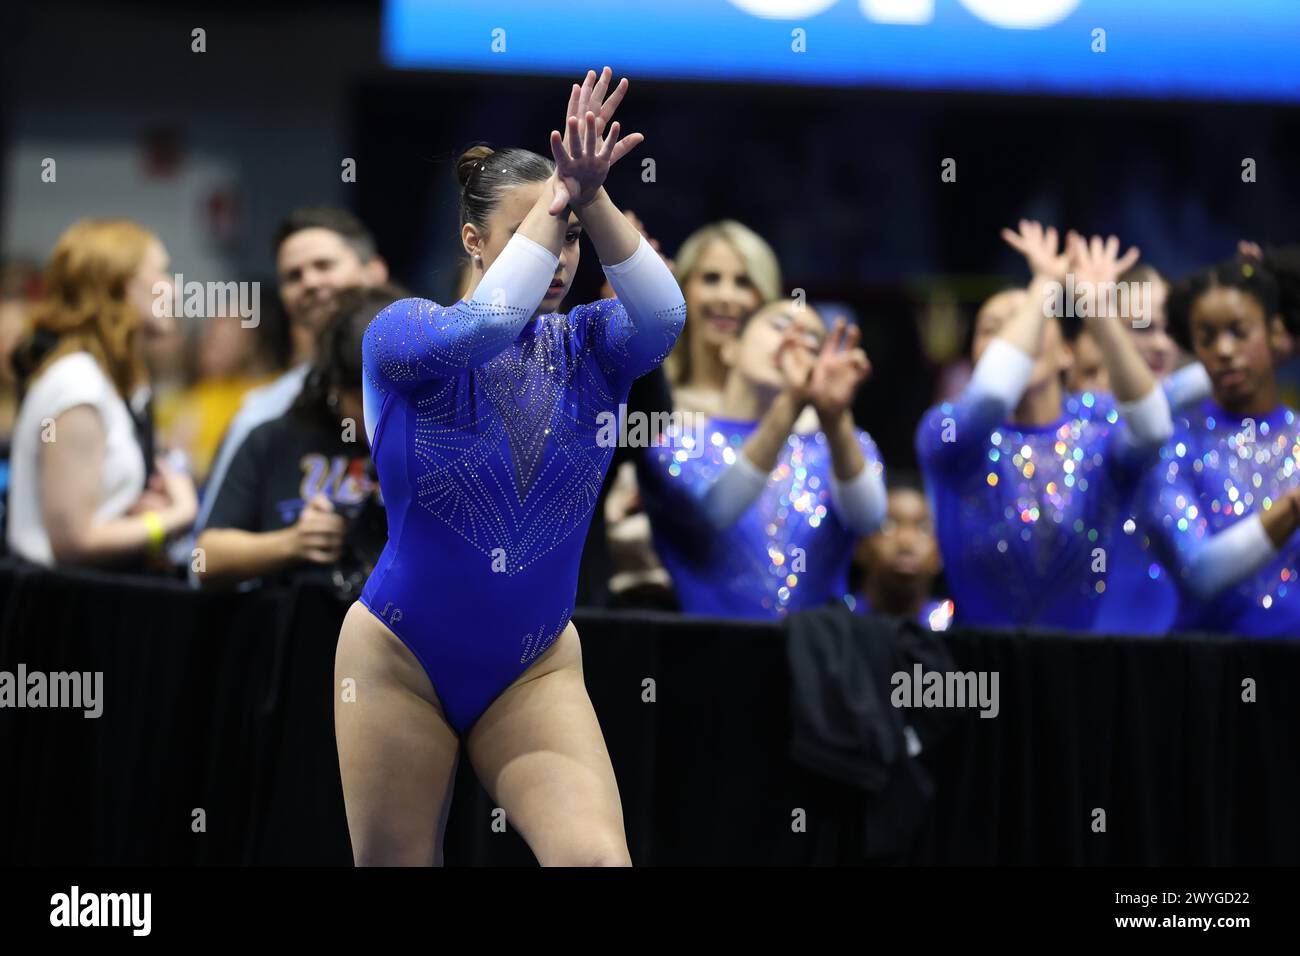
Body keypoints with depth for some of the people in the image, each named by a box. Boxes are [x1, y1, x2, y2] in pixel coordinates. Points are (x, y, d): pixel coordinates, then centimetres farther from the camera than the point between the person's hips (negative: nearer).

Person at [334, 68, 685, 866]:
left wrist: (592, 199, -37)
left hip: (536, 672, 2)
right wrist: (560, 198, -29)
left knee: (598, 858, -21)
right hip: (400, 662, -2)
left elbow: (665, 316, -24)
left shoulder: (591, 347, -2)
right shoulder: (405, 335, -10)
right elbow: (479, 328, -32)